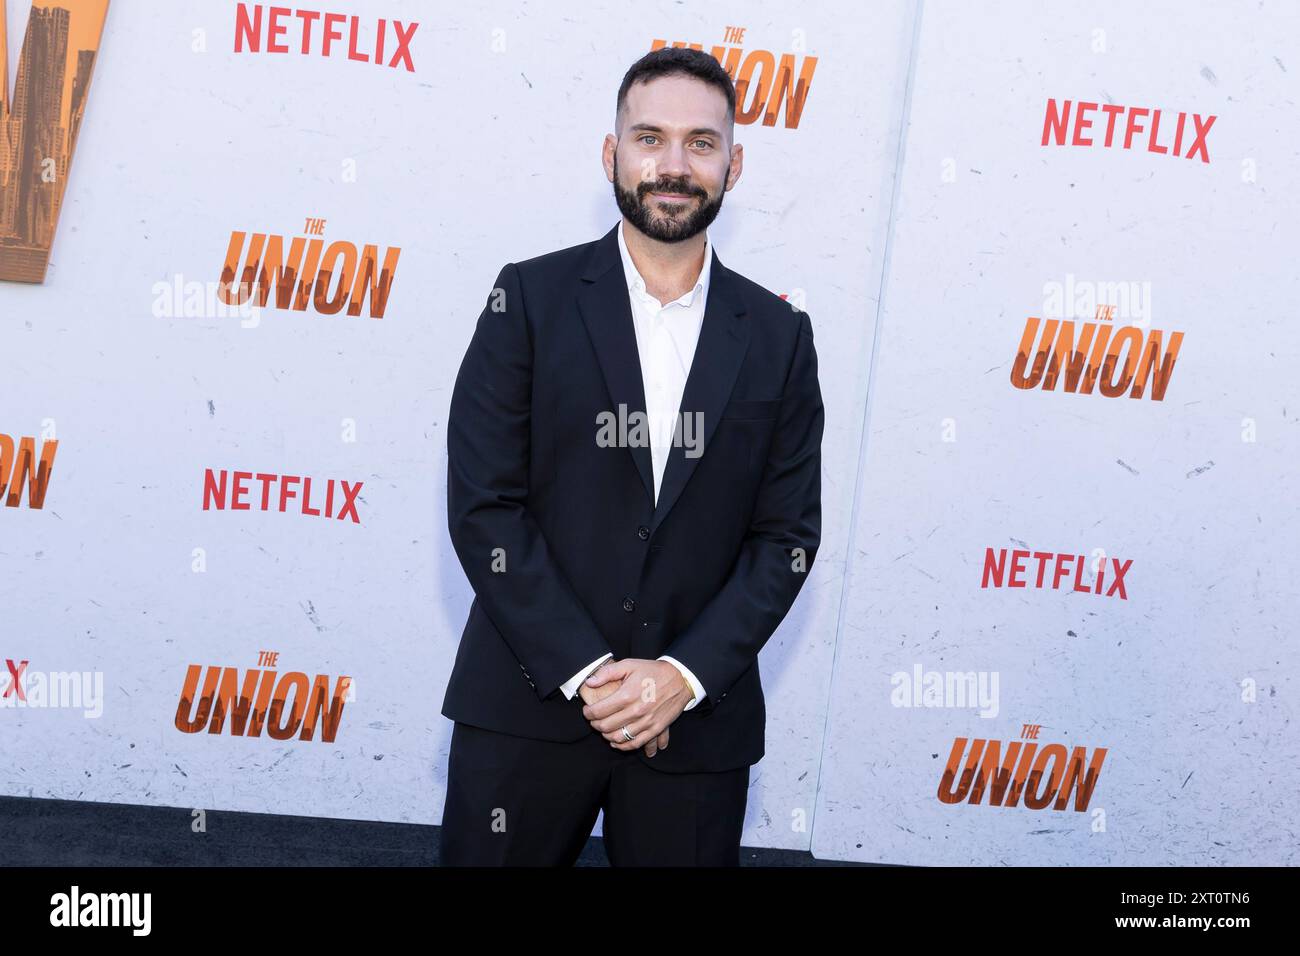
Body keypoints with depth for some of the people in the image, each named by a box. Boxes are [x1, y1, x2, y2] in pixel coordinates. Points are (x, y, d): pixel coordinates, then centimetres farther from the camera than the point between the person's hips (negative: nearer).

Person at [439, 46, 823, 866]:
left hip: (698, 716, 2)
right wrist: (584, 671, -12)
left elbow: (789, 534, 2)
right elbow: (482, 505, -7)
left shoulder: (779, 335, 4)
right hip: (528, 703, -1)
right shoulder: (530, 298, -2)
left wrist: (686, 674, -10)